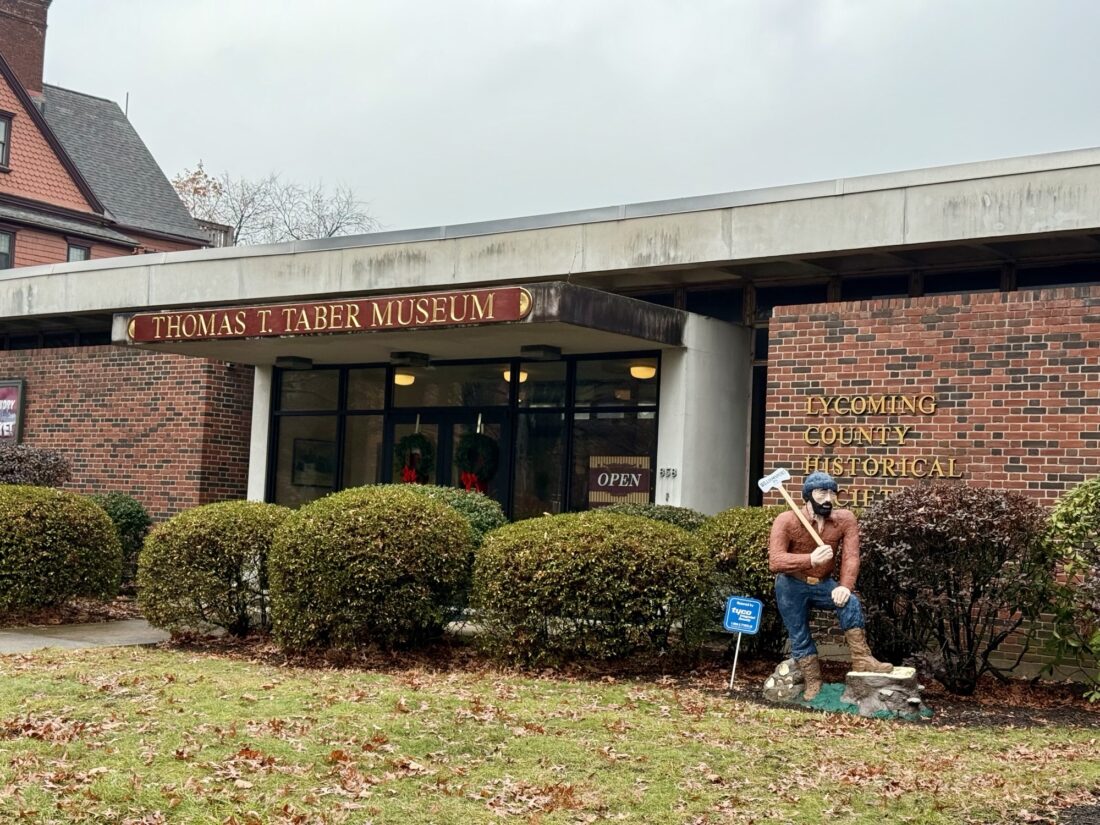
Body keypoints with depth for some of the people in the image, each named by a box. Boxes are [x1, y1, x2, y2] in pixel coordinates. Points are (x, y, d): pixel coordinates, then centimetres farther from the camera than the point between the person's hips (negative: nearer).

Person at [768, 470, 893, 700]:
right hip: (792, 586, -1)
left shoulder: (845, 519, -13)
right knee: (799, 637, 1)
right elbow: (775, 562, -34)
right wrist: (810, 559, -50)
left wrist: (845, 586, -41)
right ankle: (813, 683, 17)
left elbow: (850, 557, -22)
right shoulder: (786, 522, -23)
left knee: (850, 602, -25)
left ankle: (862, 660, -21)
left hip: (824, 584, 2)